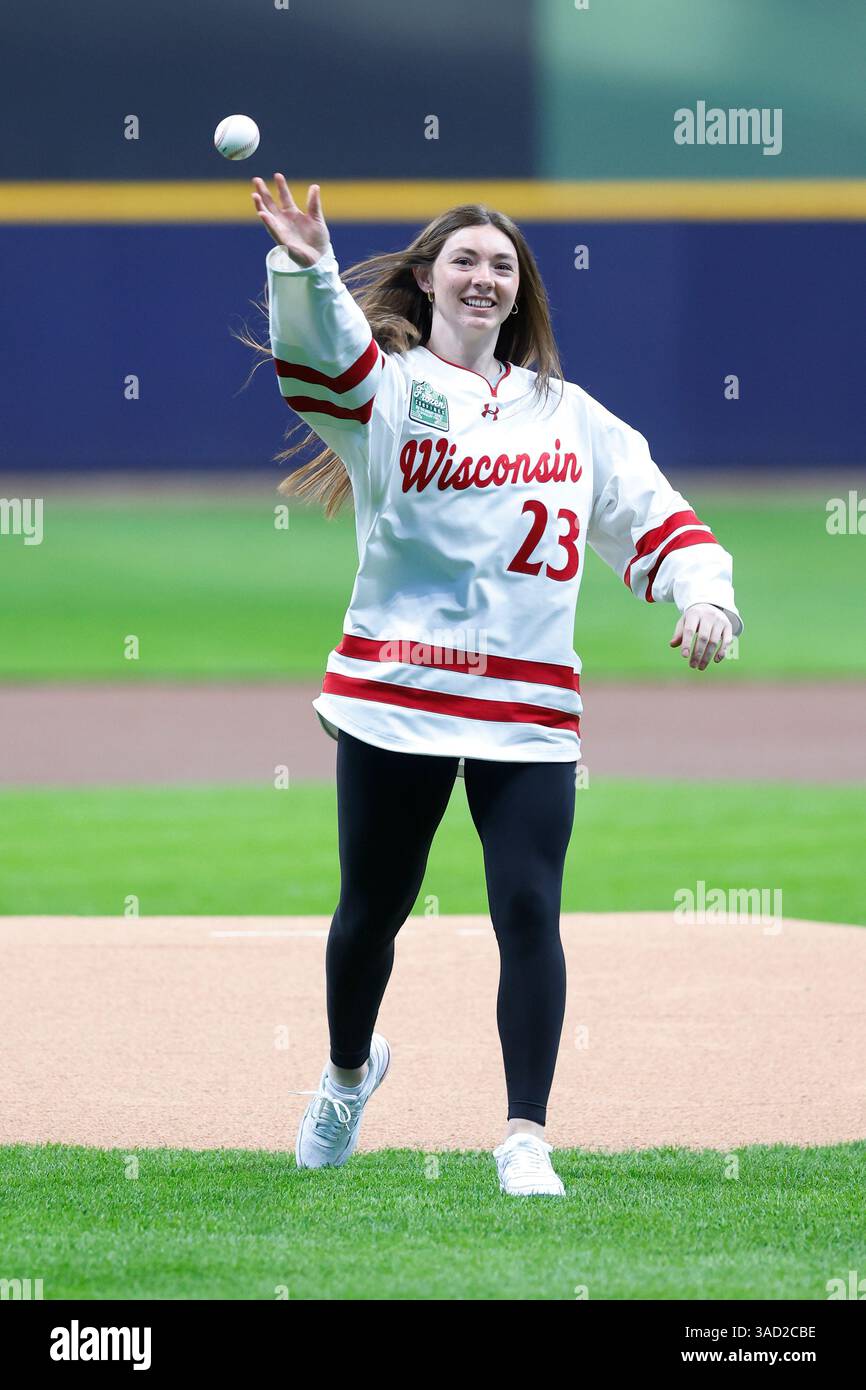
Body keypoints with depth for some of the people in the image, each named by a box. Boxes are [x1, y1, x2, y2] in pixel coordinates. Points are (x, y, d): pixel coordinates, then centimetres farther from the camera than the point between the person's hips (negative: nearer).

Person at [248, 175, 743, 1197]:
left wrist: (704, 594, -4)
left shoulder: (568, 413, 17)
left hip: (531, 710, 2)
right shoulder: (384, 387, 4)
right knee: (373, 909, 9)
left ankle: (525, 1139, -10)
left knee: (529, 912, -11)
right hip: (394, 692, -2)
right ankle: (350, 1068, 38)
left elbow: (653, 513, 17)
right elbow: (320, 353, -18)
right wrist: (305, 267, -40)